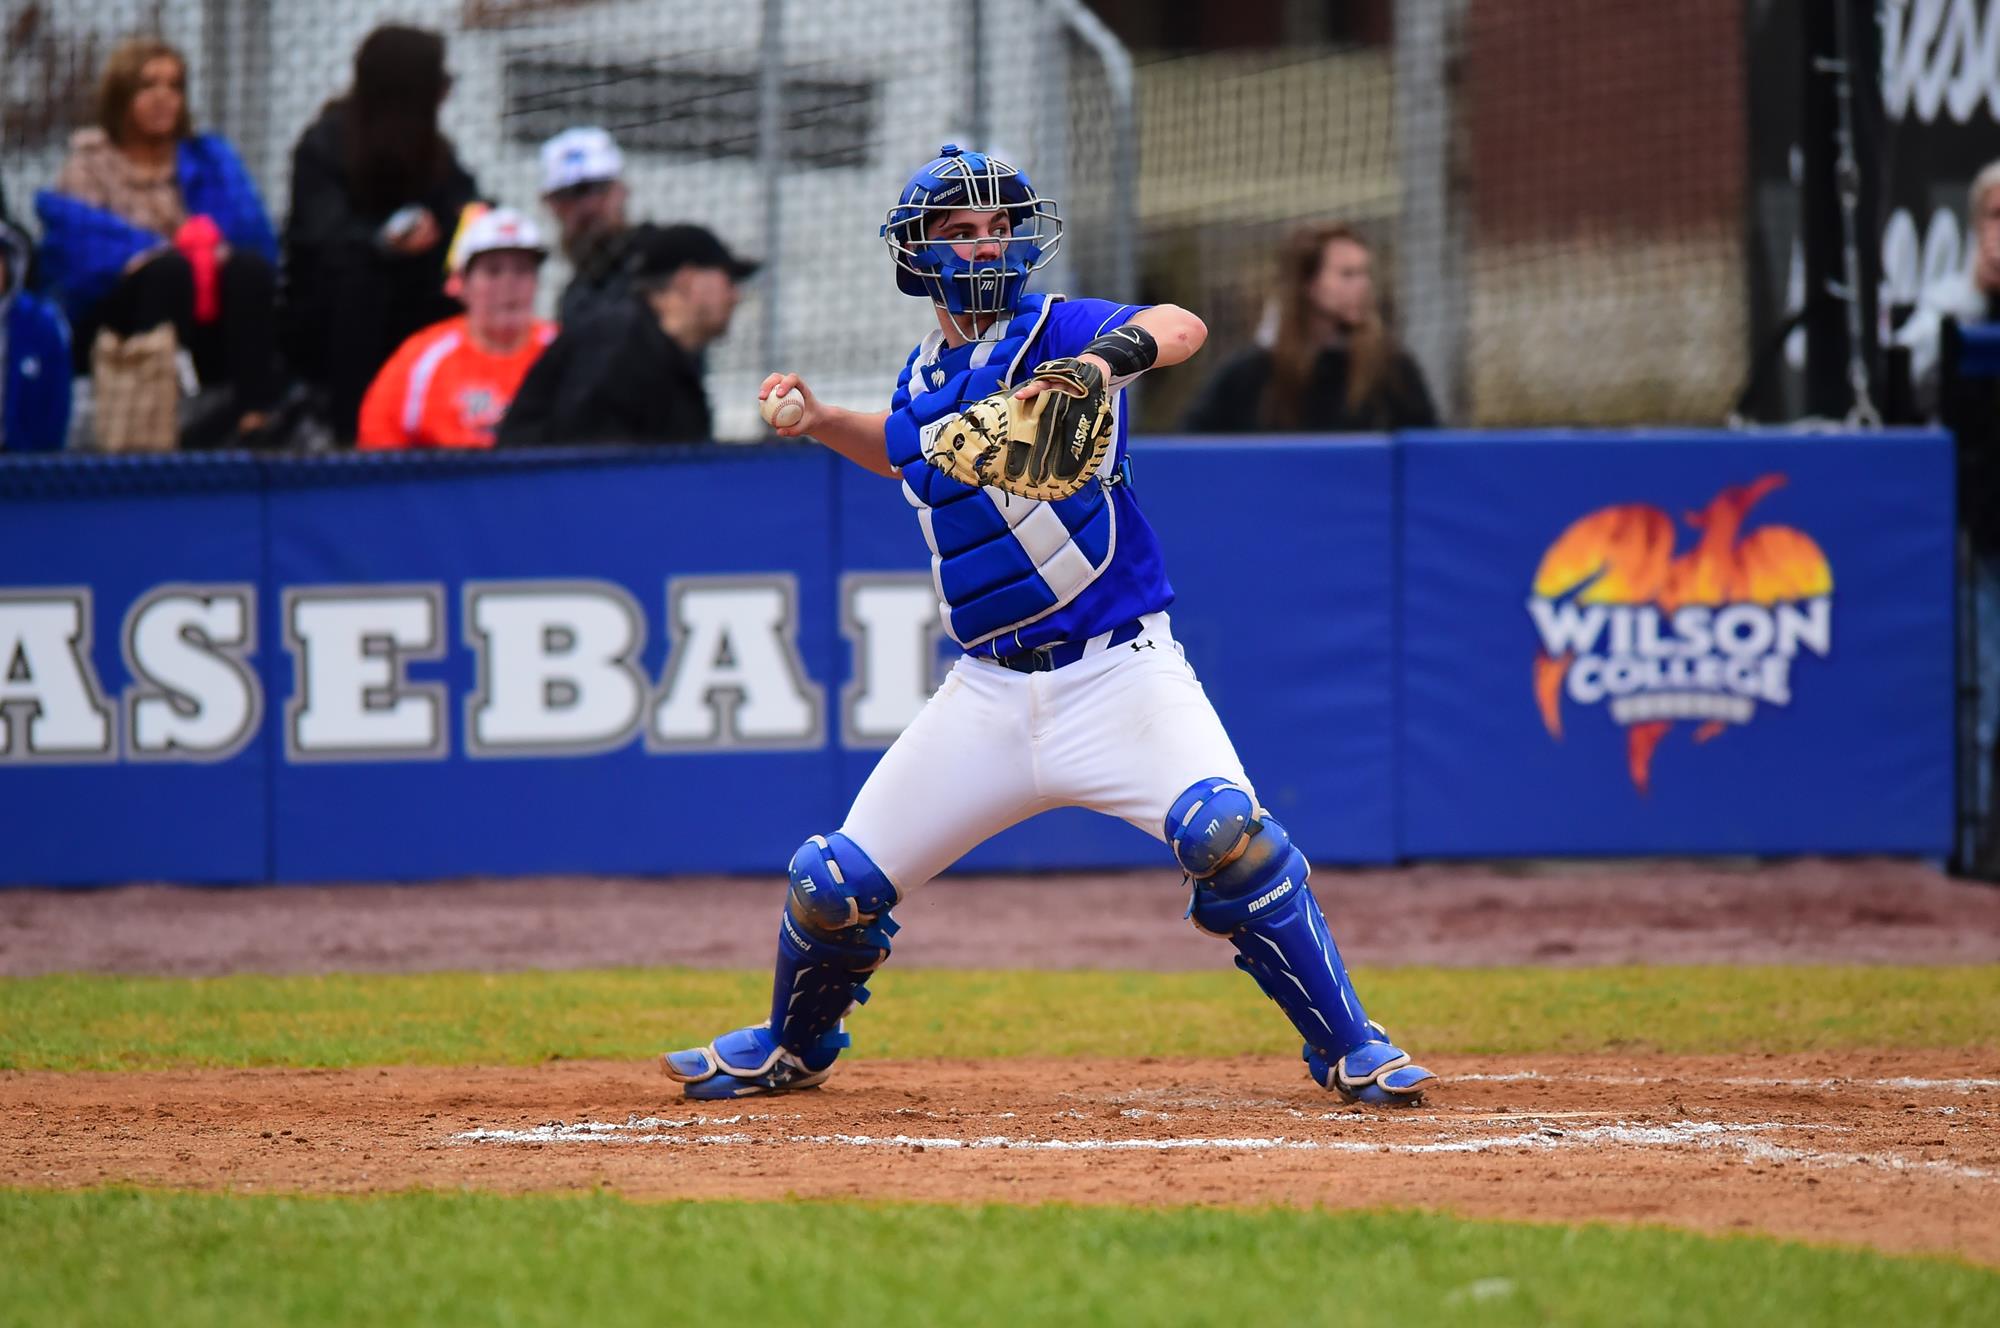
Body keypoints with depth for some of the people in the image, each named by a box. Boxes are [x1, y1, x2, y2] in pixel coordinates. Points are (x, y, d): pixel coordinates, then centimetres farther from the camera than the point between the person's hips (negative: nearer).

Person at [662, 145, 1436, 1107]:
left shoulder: (1059, 330, -7)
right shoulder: (922, 378, 11)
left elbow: (1181, 328, -26)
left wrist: (1100, 363, -45)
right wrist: (820, 421, 17)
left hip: (1121, 672, -5)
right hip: (989, 695, 5)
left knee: (1225, 833, -28)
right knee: (837, 883, 4)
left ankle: (1350, 1051, -13)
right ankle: (792, 1048, 35)